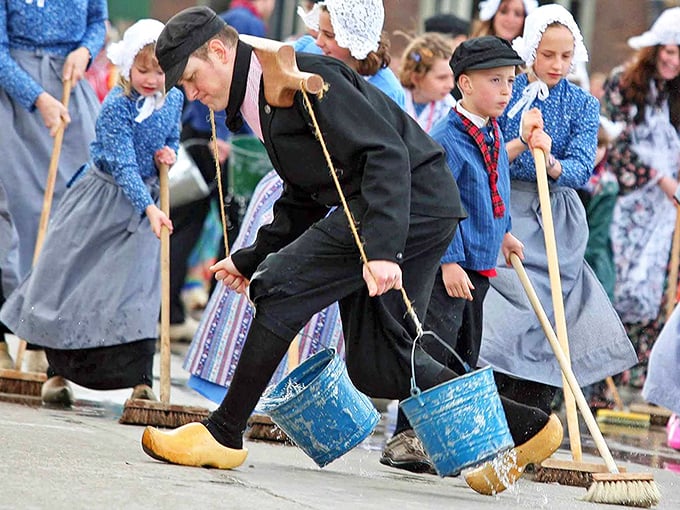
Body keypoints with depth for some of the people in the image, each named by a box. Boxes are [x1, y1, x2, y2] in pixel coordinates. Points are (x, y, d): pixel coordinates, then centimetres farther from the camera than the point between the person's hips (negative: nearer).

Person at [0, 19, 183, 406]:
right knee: (68, 278, 4)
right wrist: (149, 208, -42)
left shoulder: (173, 100, -5)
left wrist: (168, 153, -7)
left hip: (144, 201, 3)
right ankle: (58, 372, 18)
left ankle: (141, 380, -6)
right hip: (105, 196, -3)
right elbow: (123, 166, -31)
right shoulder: (116, 106, -23)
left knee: (136, 288, -7)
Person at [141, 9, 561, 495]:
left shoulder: (304, 75, -13)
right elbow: (303, 200, 28)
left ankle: (224, 434, -6)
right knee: (376, 367, 7)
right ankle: (522, 426, 12)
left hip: (413, 199, -11)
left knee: (280, 286, -13)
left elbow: (385, 154, -22)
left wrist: (382, 250, -31)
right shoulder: (263, 101, 19)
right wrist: (251, 259, 20)